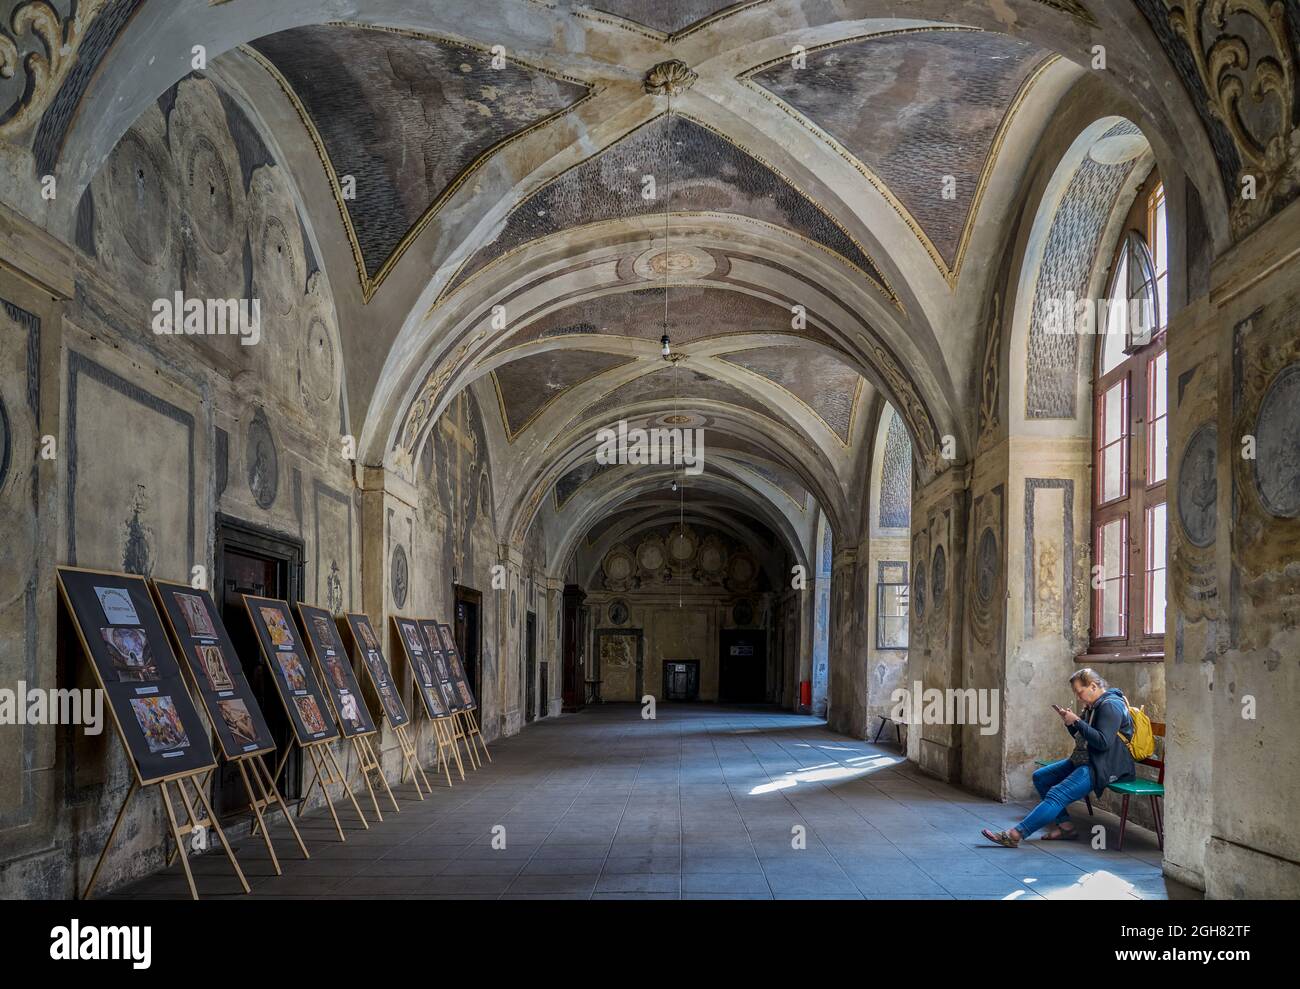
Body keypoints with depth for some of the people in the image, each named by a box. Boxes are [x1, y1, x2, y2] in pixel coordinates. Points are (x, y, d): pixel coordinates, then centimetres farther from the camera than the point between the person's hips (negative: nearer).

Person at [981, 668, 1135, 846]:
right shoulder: (1094, 705, 16)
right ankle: (1065, 825, 6)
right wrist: (1069, 722, 3)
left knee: (1057, 795, -23)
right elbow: (1082, 737, 21)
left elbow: (1103, 742, -25)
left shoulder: (1111, 705, -15)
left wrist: (1077, 721, -21)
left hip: (1105, 767, -11)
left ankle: (1016, 834, -30)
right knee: (1040, 777, 10)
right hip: (1085, 760, 11)